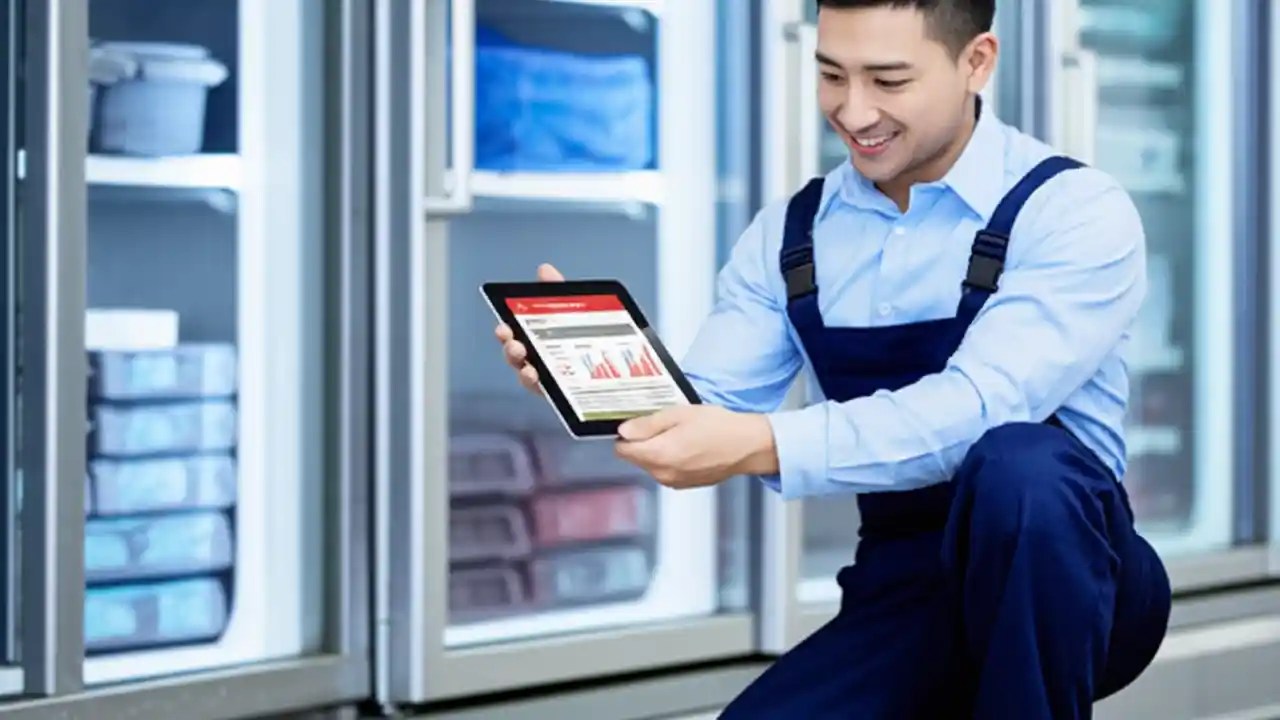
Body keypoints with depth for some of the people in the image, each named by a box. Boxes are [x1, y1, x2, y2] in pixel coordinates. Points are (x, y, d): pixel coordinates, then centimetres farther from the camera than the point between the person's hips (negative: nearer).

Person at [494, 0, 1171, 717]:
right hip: (902, 602, 4)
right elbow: (706, 411, -1)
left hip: (1067, 586, -4)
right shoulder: (790, 235, 6)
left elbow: (979, 408, -25)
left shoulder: (1074, 210, -11)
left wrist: (761, 445, -38)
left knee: (1017, 462, -36)